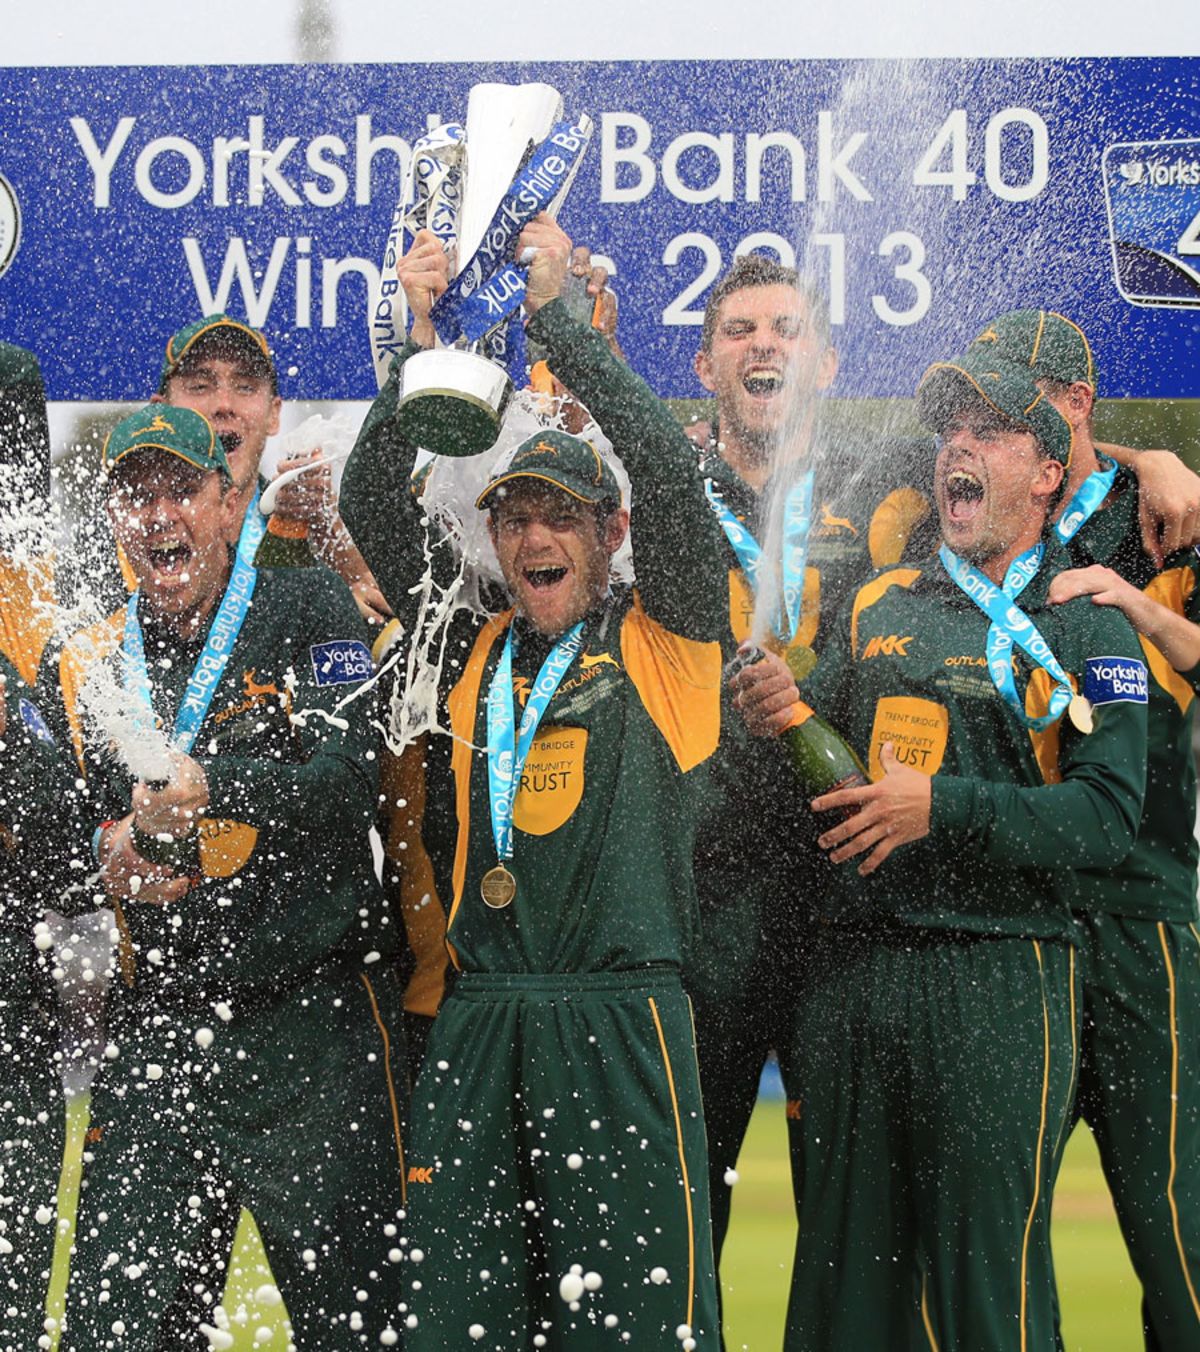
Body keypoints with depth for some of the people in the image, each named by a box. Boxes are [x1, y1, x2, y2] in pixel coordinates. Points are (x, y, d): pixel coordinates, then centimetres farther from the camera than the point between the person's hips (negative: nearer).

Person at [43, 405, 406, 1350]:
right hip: (155, 1033, 3)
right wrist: (114, 856, -5)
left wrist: (211, 792, -25)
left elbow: (350, 773, -11)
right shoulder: (87, 667, 14)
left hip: (315, 1031, -3)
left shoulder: (308, 612, 3)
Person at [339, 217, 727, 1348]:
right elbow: (374, 507, 9)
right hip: (477, 1025, 3)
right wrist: (421, 344, -3)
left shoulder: (659, 644, 7)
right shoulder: (477, 652, 17)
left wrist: (558, 315, -9)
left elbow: (667, 474, -6)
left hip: (620, 1018, -3)